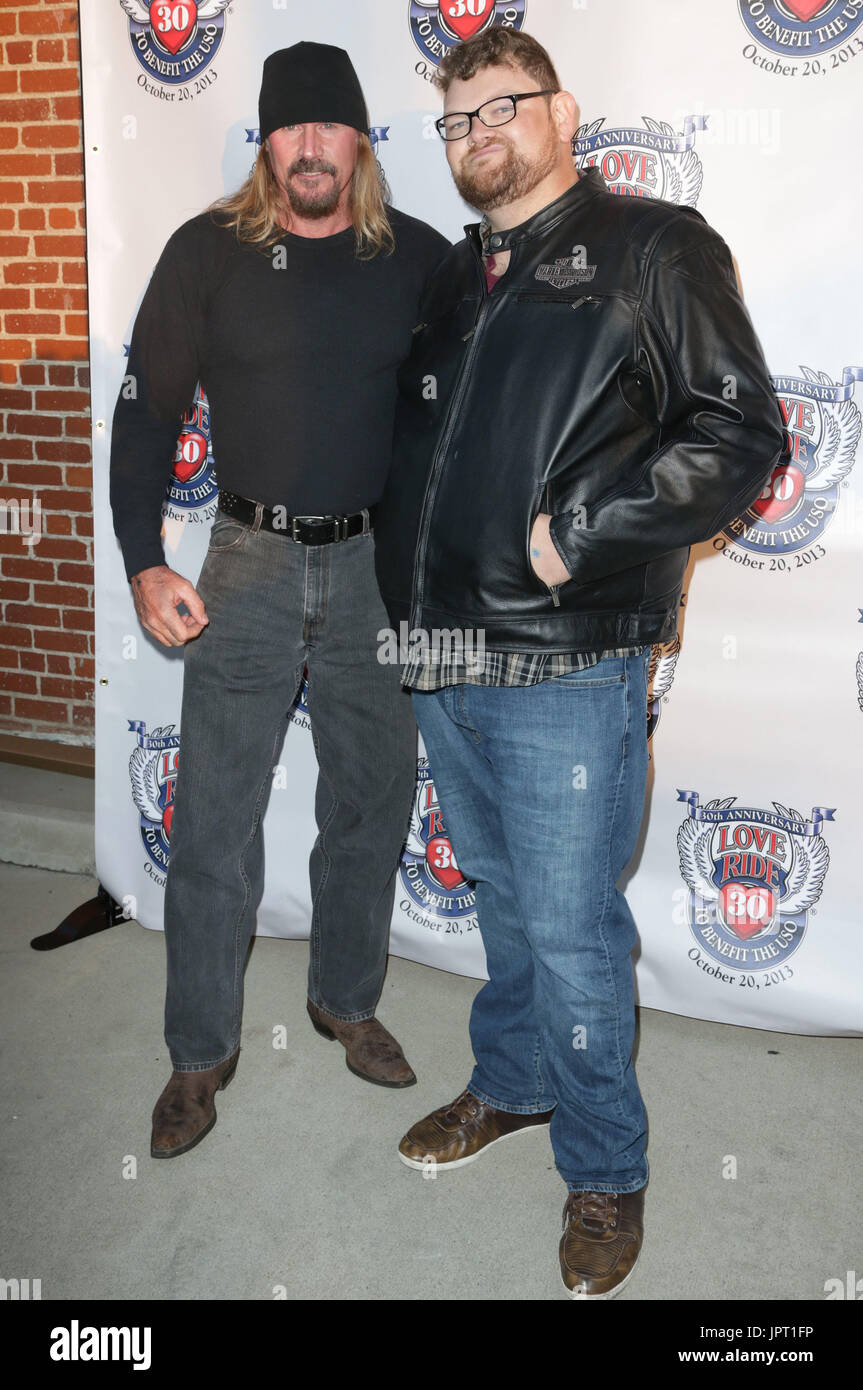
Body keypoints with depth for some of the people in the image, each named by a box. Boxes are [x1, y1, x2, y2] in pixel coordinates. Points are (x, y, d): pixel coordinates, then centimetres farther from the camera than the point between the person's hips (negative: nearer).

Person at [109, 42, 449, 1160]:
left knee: (370, 805, 12)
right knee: (215, 825, 2)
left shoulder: (421, 259, 3)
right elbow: (146, 409, 2)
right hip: (250, 565, -1)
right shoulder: (209, 252, 0)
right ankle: (201, 1055, 19)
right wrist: (144, 564, -6)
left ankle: (347, 1002, 35)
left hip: (379, 567, 2)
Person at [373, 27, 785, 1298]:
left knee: (569, 926, 2)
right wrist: (411, 594, 11)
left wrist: (579, 531, -16)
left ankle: (605, 1171, 23)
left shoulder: (652, 248, -3)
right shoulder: (450, 279, 17)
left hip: (565, 666, -6)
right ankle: (512, 1083, 42)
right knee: (501, 899, 21)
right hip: (442, 654, 7)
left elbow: (740, 434, -10)